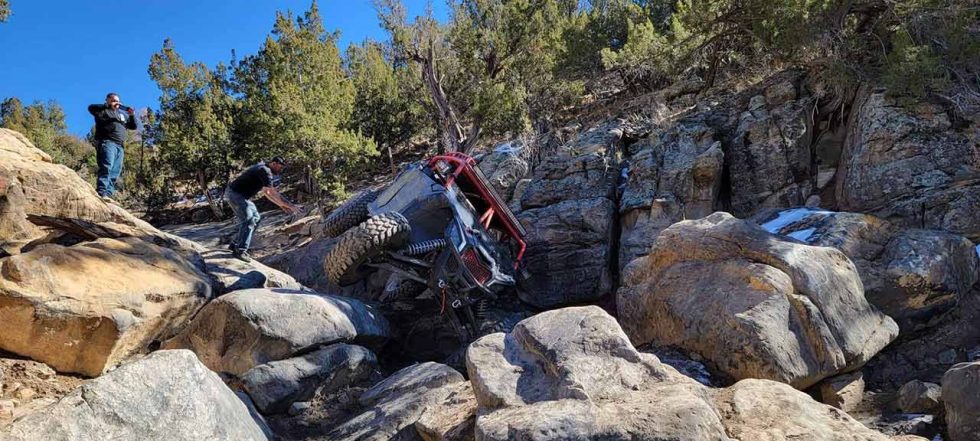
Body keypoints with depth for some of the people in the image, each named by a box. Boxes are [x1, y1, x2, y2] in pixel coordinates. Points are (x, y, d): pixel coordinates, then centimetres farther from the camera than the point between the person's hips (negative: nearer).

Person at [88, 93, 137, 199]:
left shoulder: (123, 114, 29)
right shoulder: (103, 111, 10)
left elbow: (133, 126, 23)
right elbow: (91, 108, -9)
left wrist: (132, 115, 4)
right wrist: (108, 106, -14)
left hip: (119, 146, 7)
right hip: (107, 142, -7)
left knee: (115, 172, -2)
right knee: (106, 167, -22)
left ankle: (108, 194, -4)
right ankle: (102, 193, -30)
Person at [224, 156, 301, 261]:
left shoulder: (263, 170, 13)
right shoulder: (265, 171, -19)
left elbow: (266, 192, 17)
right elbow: (272, 193, -24)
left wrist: (281, 205, 10)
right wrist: (288, 205, -23)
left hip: (241, 195, 11)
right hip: (234, 193, -11)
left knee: (255, 218, 14)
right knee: (248, 220, -19)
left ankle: (235, 244, 19)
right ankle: (240, 251, -21)